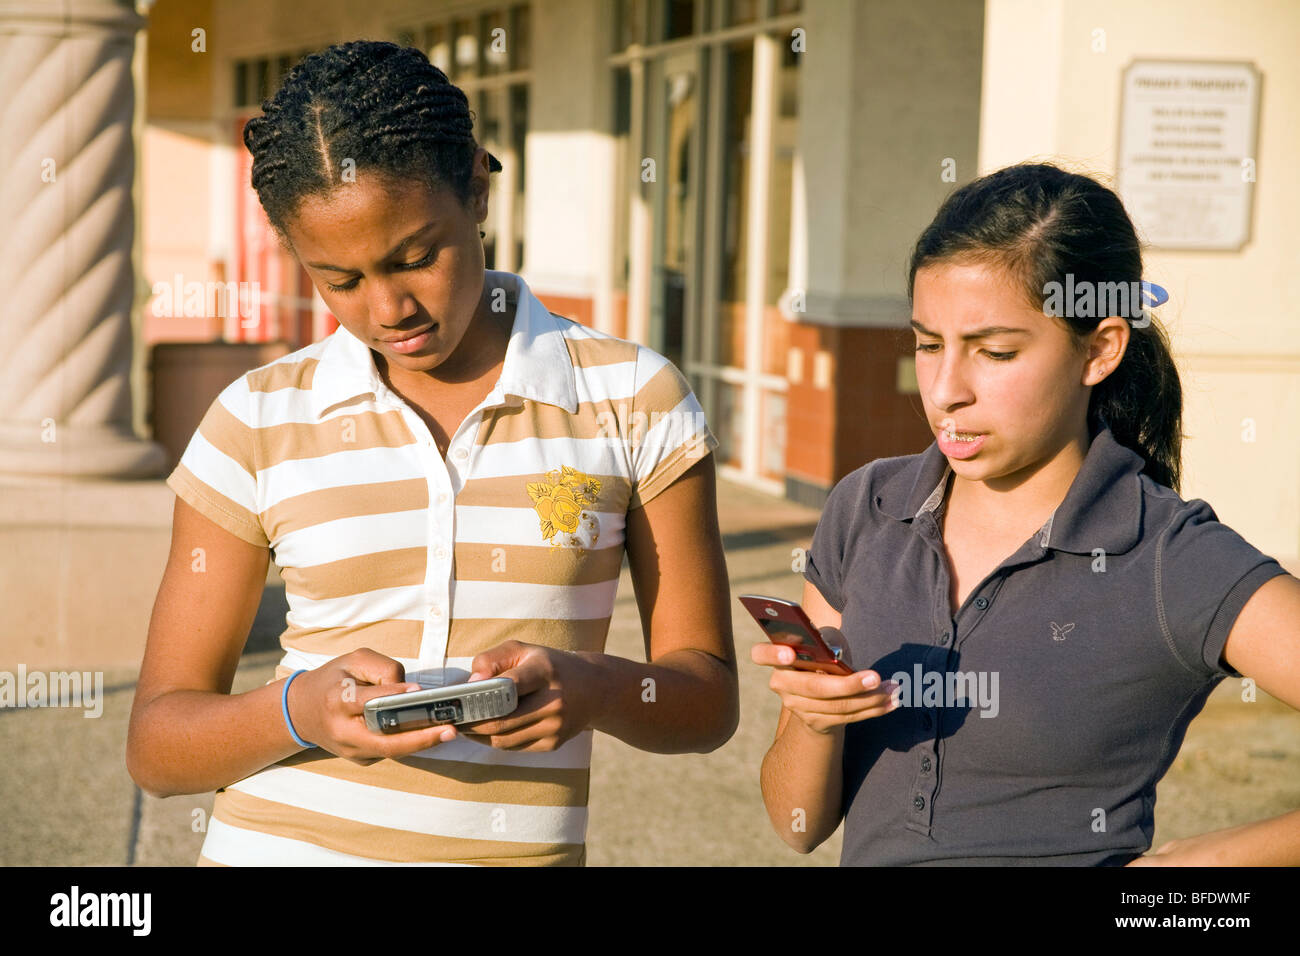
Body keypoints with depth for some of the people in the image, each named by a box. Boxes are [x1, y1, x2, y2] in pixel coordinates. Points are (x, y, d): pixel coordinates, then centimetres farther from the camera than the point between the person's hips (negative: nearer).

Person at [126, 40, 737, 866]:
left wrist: (592, 690, -17)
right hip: (278, 843, 0)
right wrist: (302, 708, -18)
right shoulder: (258, 425, 0)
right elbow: (157, 744, 2)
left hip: (523, 846, 0)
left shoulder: (634, 402, 0)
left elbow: (709, 697, 4)